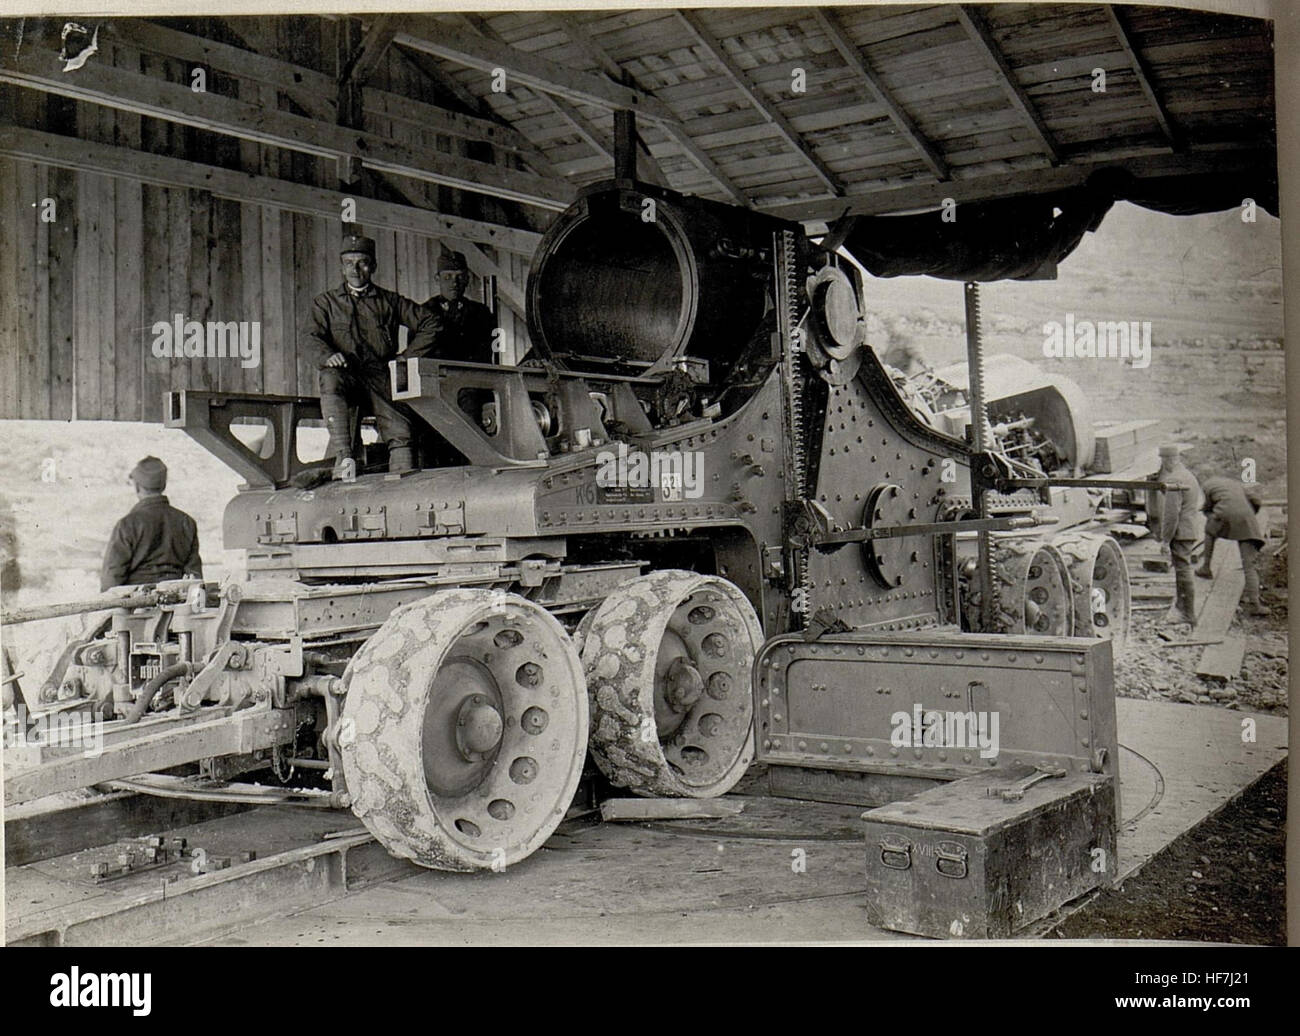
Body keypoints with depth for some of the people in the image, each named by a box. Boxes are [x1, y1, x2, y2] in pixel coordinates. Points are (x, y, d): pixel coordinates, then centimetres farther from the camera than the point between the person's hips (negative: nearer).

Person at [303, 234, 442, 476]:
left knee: (401, 432, -23)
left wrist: (407, 357, 5)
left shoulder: (390, 301, 20)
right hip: (345, 374, -1)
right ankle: (342, 456, -44)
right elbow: (310, 335, 3)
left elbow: (431, 324, 17)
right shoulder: (326, 301, 20)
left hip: (381, 377, 1)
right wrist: (328, 355, -20)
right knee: (330, 381, -38)